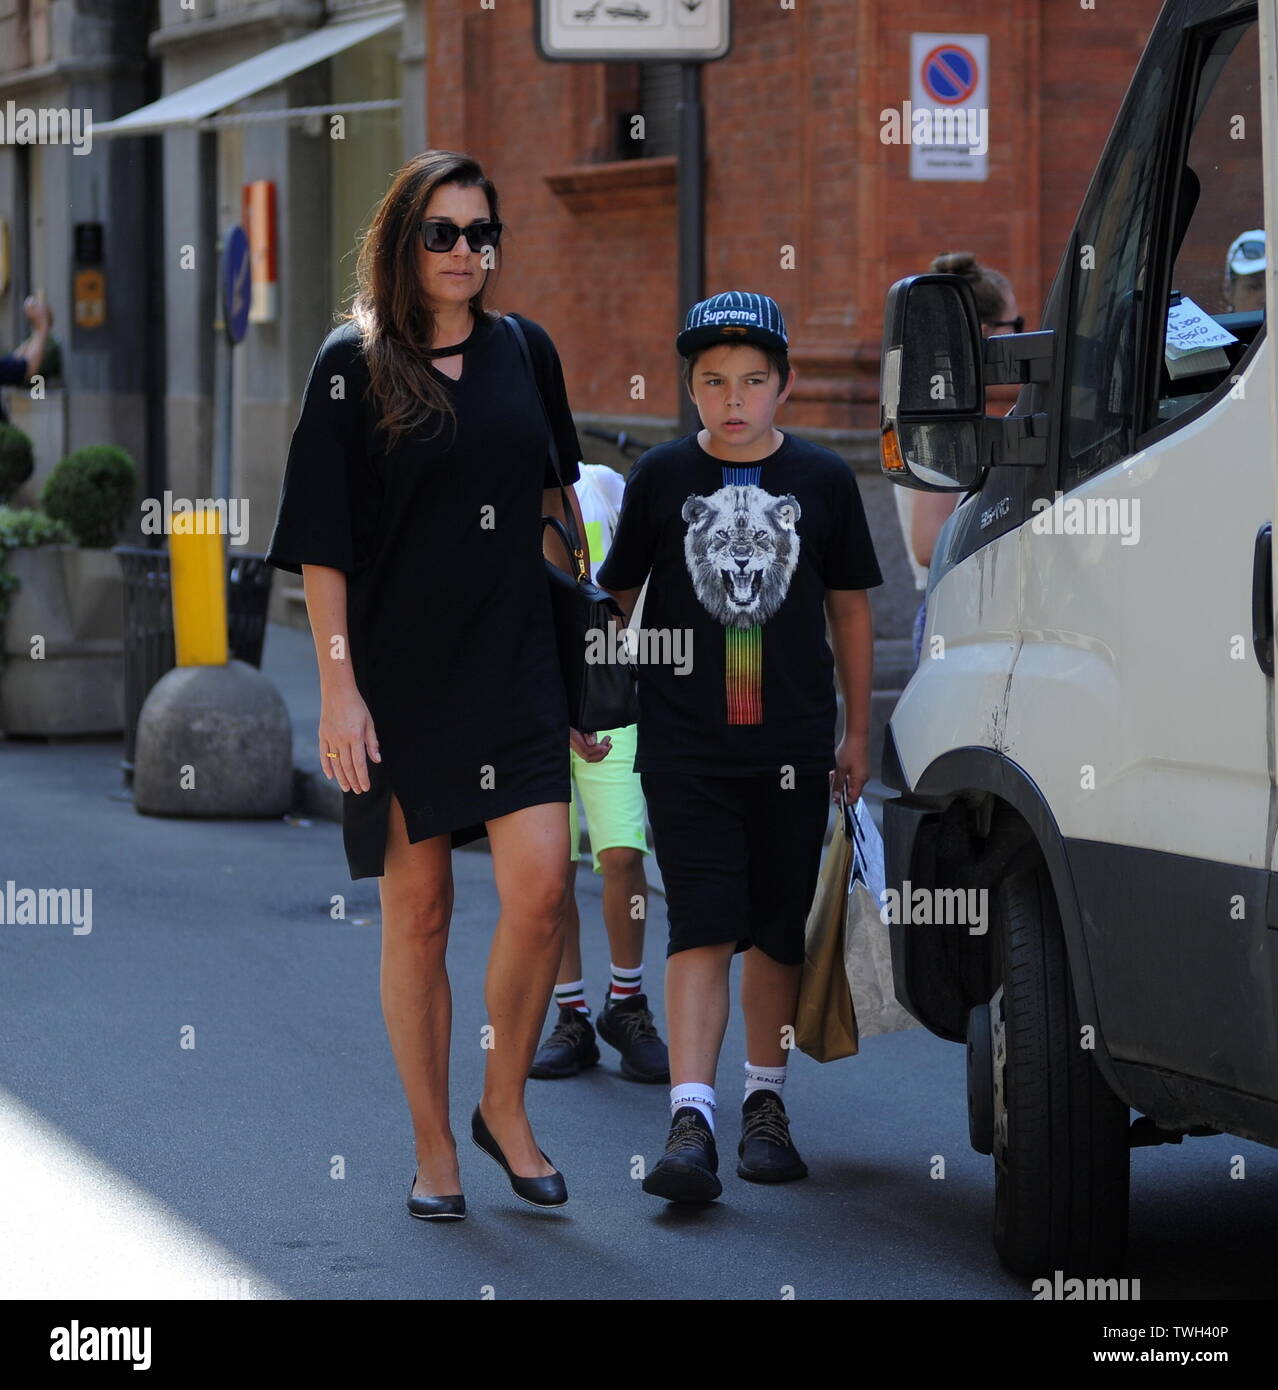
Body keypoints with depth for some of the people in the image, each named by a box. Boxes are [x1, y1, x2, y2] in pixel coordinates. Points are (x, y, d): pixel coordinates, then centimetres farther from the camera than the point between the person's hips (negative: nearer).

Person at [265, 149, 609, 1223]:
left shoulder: (523, 351, 8)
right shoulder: (353, 365, -2)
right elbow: (323, 539, -5)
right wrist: (337, 683, -11)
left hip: (513, 661, 3)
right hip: (399, 670, -2)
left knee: (540, 887, -11)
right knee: (418, 911, 3)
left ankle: (505, 1105, 9)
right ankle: (434, 1148, 13)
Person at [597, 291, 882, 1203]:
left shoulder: (823, 480, 4)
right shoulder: (660, 478, 2)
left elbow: (850, 609, 12)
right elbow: (616, 596, 12)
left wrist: (857, 733, 12)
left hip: (793, 749, 2)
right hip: (684, 750, -2)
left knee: (779, 932, 9)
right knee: (702, 930, -10)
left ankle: (767, 1102, 24)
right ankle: (691, 1122, -15)